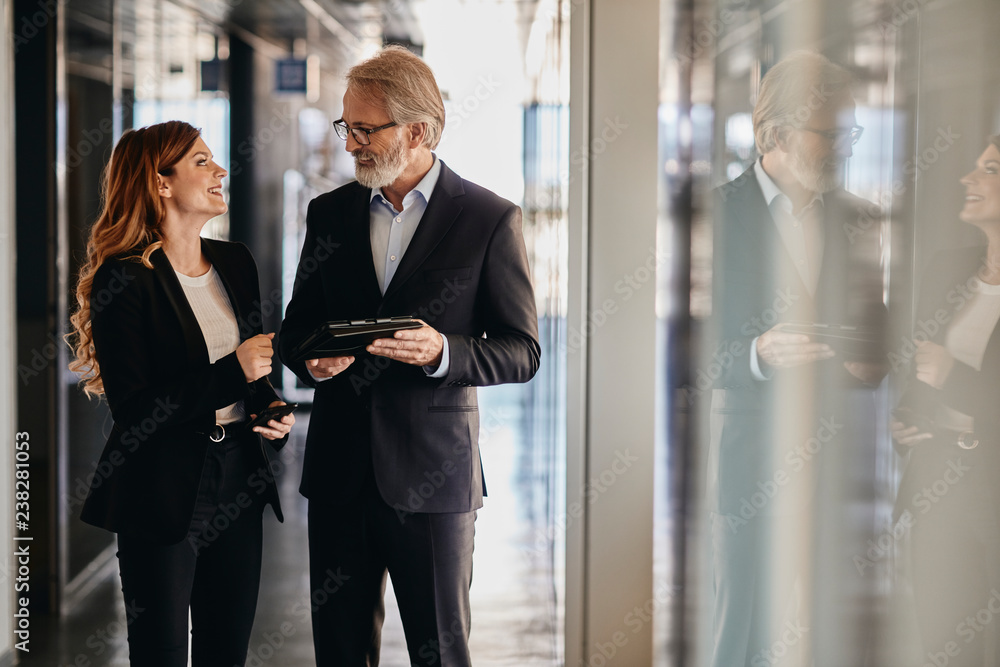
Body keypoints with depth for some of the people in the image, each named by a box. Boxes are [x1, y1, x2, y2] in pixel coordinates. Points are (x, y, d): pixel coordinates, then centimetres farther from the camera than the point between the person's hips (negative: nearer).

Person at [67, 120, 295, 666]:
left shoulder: (235, 262, 8)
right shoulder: (123, 279, -14)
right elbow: (132, 410, -18)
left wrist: (273, 409, -1)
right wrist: (231, 373, -23)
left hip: (238, 482, 6)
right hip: (162, 498, -6)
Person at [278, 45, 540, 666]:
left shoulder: (490, 219, -4)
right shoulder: (330, 213, 9)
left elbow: (522, 351, -3)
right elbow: (296, 328, 16)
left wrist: (443, 353, -21)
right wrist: (312, 359, -7)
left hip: (432, 474, -4)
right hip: (340, 470, 4)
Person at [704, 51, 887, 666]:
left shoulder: (857, 217, 12)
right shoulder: (716, 213, -2)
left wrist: (872, 362, -2)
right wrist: (758, 355, -23)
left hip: (846, 456, 4)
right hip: (758, 466, -4)